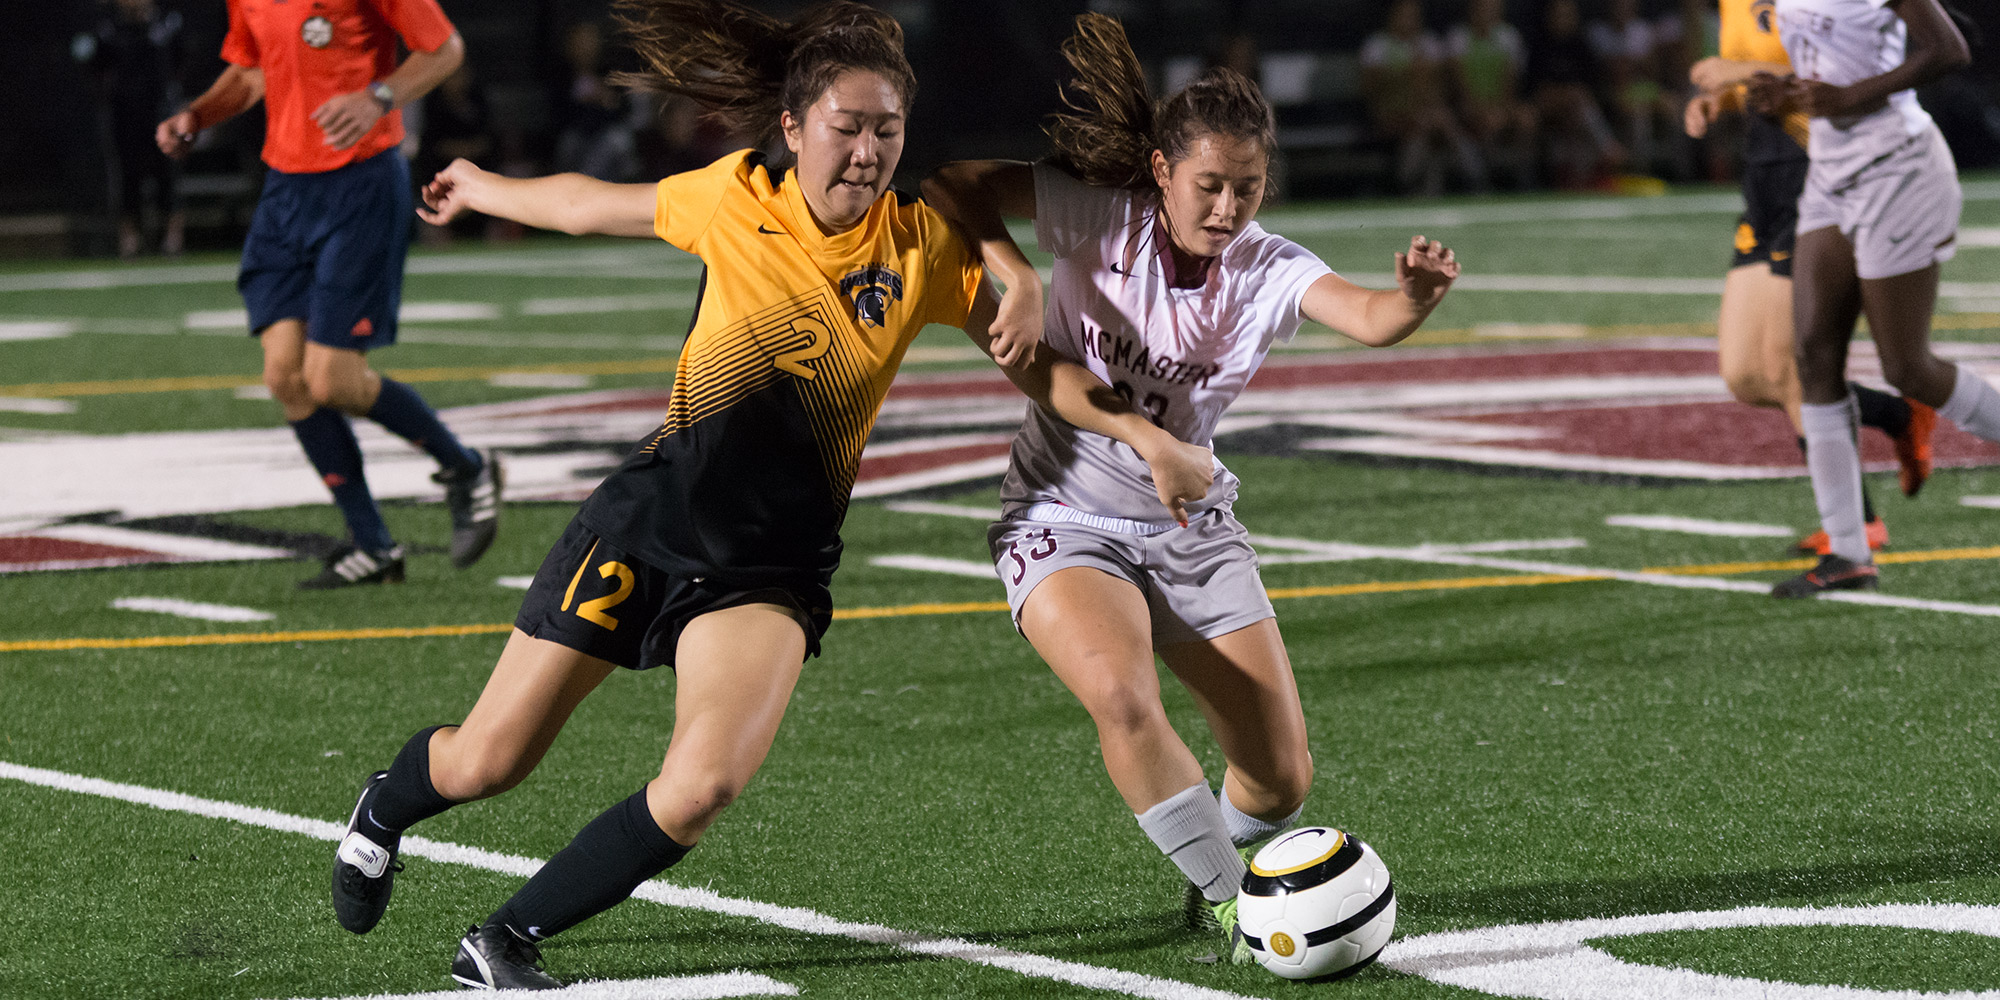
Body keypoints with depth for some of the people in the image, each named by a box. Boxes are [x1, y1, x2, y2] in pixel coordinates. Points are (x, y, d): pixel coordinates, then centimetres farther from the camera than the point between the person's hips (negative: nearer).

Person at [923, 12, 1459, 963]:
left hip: (1191, 527, 3)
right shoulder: (1100, 215, -15)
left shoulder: (1269, 269, -11)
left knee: (1282, 780, -1)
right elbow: (949, 182, -17)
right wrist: (1017, 275, -31)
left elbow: (1369, 320, -31)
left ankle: (1216, 869, 36)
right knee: (1124, 698, -33)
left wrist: (1416, 296, -54)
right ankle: (1232, 904, -14)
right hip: (1065, 519, -3)